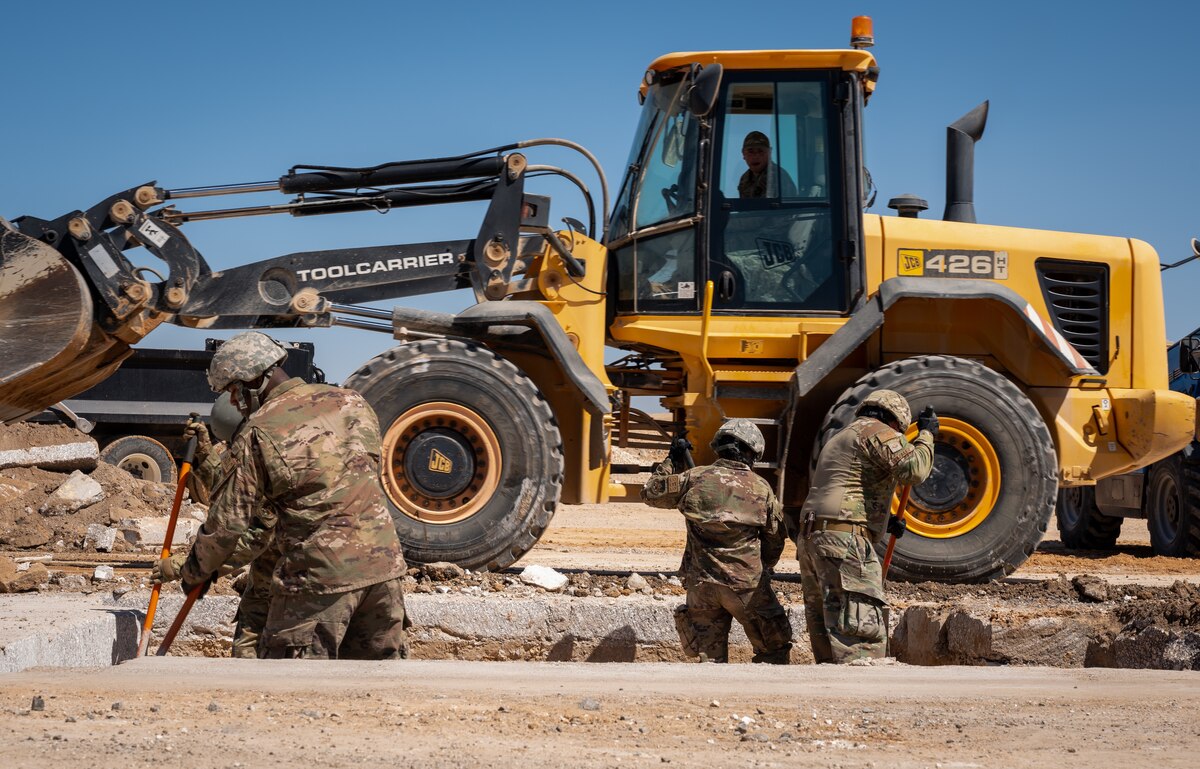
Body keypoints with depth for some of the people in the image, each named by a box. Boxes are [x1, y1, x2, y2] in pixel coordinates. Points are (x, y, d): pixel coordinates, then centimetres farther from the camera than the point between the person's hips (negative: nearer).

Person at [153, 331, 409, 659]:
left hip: (319, 574, -6)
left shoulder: (257, 435, -8)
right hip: (384, 562, 6)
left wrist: (194, 572, 13)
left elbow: (228, 522, -5)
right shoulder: (350, 402, 9)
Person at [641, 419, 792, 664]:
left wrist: (672, 461, 23)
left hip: (701, 585, 2)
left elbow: (651, 492, 12)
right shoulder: (761, 488, -2)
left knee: (710, 657, 11)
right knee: (773, 652, 11)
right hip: (746, 585, -2)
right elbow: (775, 540, 8)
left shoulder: (694, 478, -1)